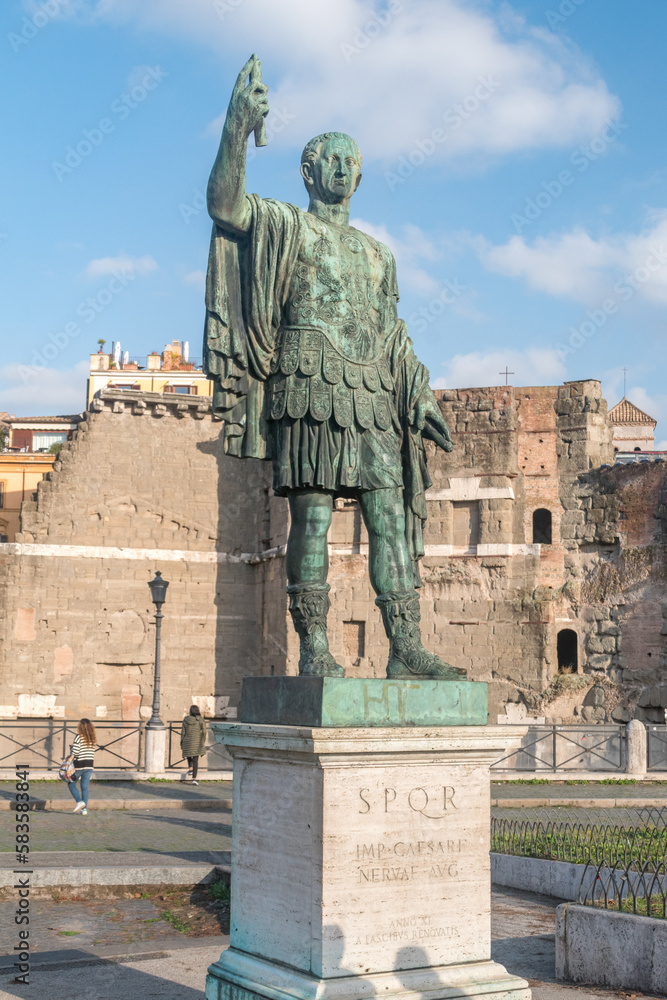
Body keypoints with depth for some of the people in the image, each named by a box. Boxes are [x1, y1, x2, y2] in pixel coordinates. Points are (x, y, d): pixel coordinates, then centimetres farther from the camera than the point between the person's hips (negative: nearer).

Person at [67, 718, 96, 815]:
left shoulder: (79, 737, -13)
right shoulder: (93, 738, 4)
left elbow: (75, 752, -18)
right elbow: (93, 751, 7)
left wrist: (72, 746, 0)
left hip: (79, 765, -5)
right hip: (89, 765, 5)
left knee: (71, 784, 13)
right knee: (85, 787, 10)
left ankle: (79, 801, -4)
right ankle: (84, 809, 7)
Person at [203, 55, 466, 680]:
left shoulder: (377, 254, 26)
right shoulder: (285, 228, 11)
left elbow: (395, 335, 26)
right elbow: (223, 203, -8)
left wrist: (421, 399, 17)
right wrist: (237, 130, -20)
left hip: (372, 402, 5)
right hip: (310, 392, -5)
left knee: (391, 518, -3)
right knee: (311, 518, -9)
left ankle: (405, 649, -3)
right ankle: (314, 650, -7)